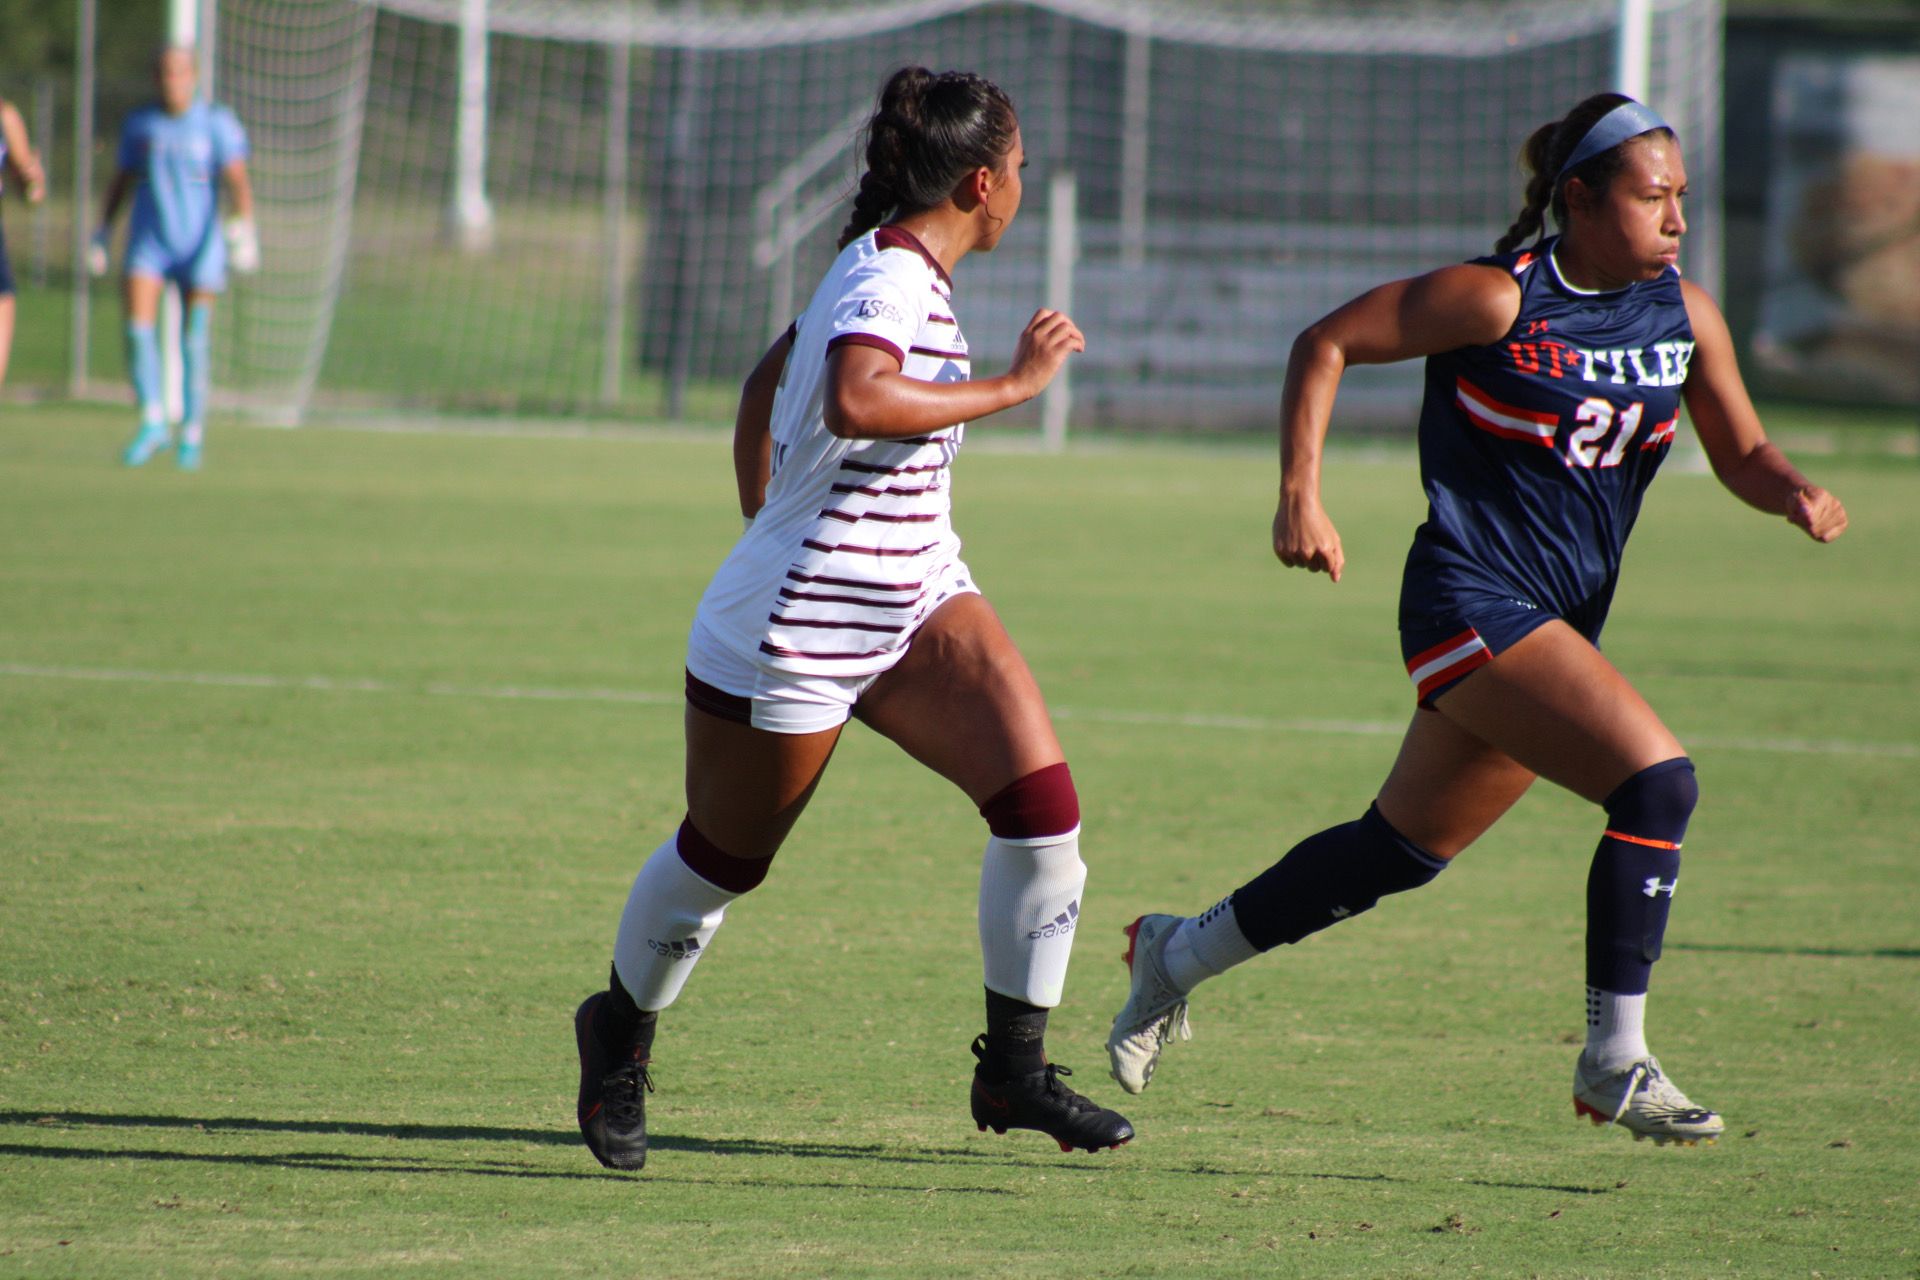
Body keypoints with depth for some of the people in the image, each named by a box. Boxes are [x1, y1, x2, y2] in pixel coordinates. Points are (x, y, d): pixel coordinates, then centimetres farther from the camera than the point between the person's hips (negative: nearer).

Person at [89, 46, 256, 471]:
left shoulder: (215, 123, -2)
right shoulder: (138, 125, 8)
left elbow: (238, 179, -10)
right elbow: (122, 179, 19)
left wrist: (243, 225, -24)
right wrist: (103, 230, 16)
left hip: (199, 246, -2)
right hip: (148, 244, 2)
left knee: (194, 342, -1)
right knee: (137, 328, -14)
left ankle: (192, 435, 11)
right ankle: (153, 424, -5)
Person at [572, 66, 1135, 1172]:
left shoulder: (890, 272, 7)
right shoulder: (890, 283, -22)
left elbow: (766, 386, 20)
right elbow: (855, 401, -44)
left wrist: (766, 528, 26)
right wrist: (1014, 386, -35)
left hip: (914, 602, 8)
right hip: (793, 633, -8)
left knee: (1043, 800, -10)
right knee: (724, 860, 12)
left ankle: (1015, 1068, -1)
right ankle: (622, 1030, 39)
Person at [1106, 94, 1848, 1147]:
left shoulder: (1684, 315, 4)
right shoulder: (1499, 299, -14)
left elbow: (1740, 453, 12)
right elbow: (1327, 344, -7)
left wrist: (1793, 493, -10)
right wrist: (1299, 495, -15)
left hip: (1563, 624, 7)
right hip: (1471, 599, -7)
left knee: (1401, 851, 17)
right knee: (1656, 778, -22)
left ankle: (1178, 953, 37)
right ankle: (1613, 1062, -16)